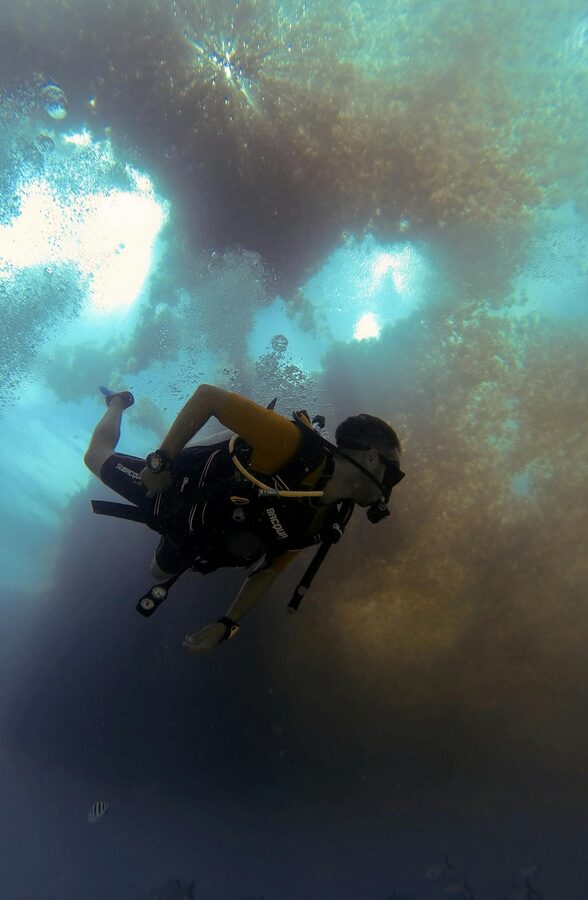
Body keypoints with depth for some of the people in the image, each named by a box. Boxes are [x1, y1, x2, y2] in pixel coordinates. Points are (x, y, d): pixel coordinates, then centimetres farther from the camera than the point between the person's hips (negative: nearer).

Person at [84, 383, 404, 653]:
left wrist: (227, 624, -9)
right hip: (171, 484, -5)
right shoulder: (300, 446, -38)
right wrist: (162, 460, -34)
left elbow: (268, 570, -4)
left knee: (161, 574, 29)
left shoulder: (327, 524, -14)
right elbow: (208, 395, -37)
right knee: (97, 455, 17)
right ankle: (120, 401, 41)